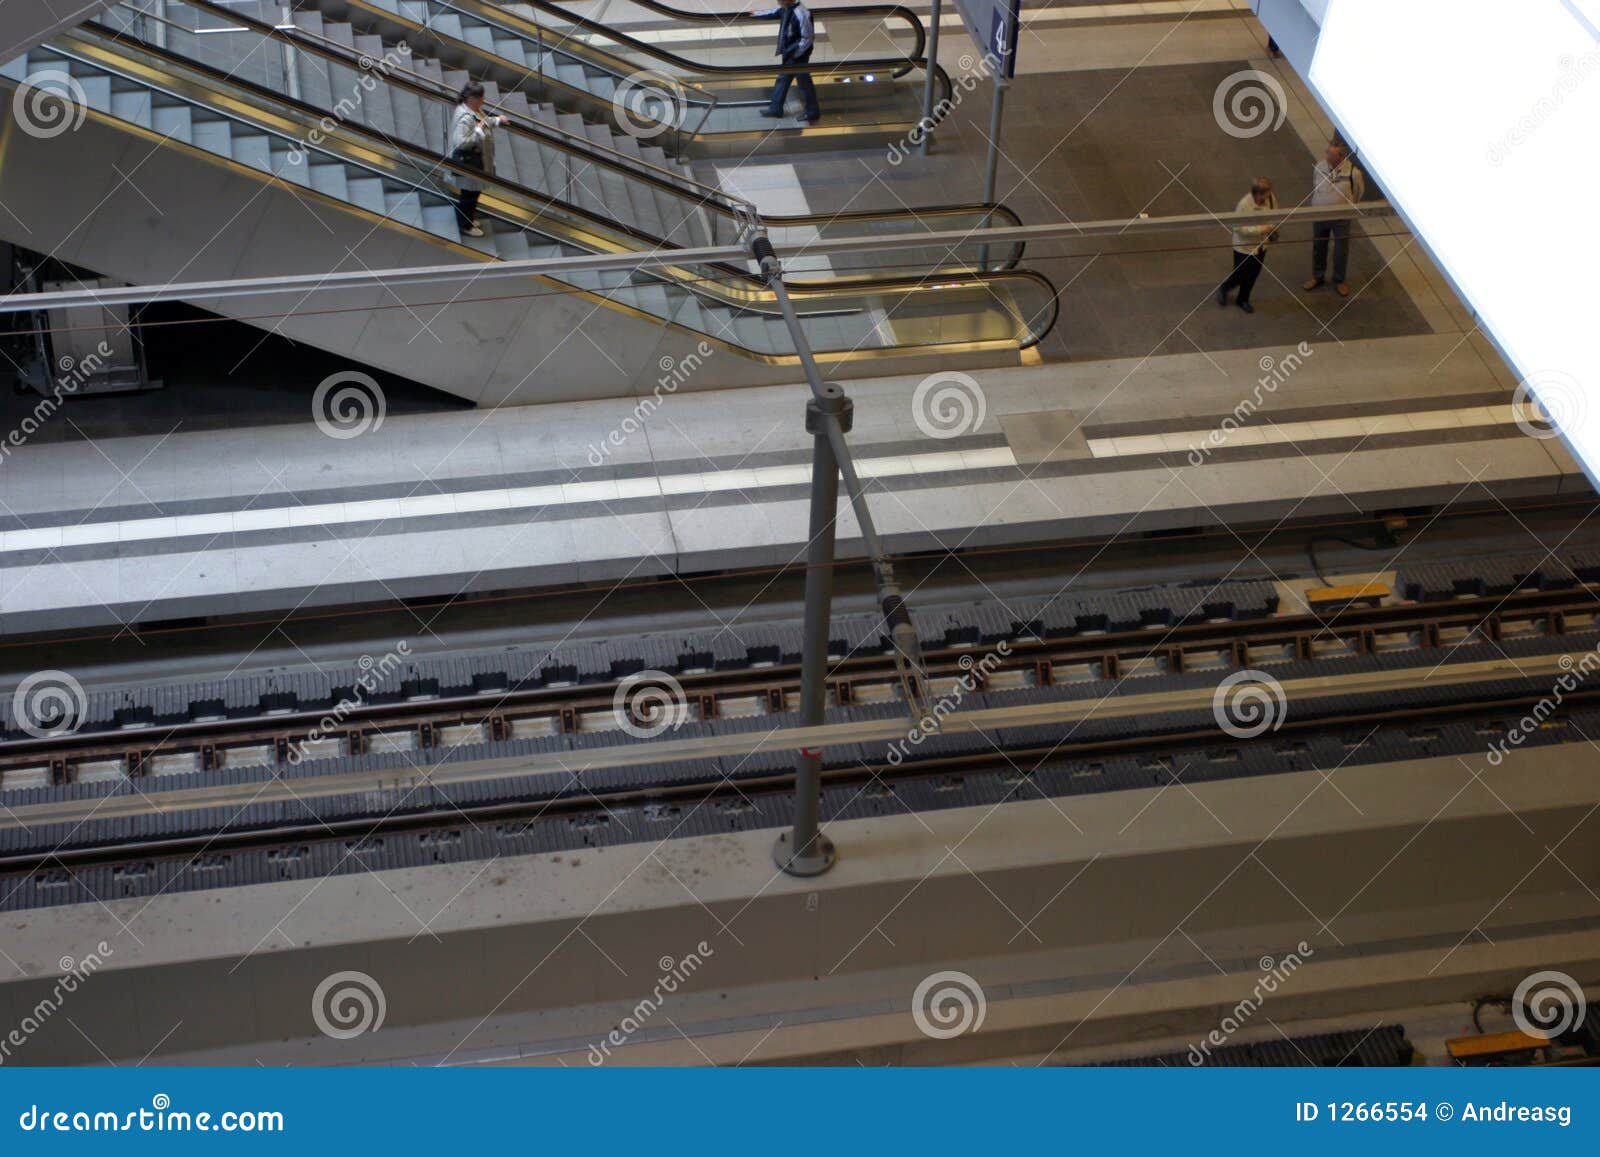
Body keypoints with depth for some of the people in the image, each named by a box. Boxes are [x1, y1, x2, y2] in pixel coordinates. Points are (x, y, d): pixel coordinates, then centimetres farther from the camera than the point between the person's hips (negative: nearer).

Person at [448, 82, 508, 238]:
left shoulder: (474, 109, 0)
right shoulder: (465, 118, -31)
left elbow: (483, 121, 23)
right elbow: (461, 142, -36)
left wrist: (498, 120, 10)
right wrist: (479, 131, -32)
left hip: (477, 160, 10)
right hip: (468, 162, -10)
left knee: (474, 192, 25)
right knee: (469, 194, 7)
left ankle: (469, 218, 44)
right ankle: (466, 227, 23)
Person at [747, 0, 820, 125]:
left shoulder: (801, 14, -30)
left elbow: (807, 39, -25)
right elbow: (773, 13, 20)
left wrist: (793, 54, -22)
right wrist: (757, 14, 33)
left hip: (798, 55, -9)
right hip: (789, 53, 9)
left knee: (804, 82, 7)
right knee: (782, 79, 20)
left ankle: (812, 112, 24)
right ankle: (776, 108, 36)